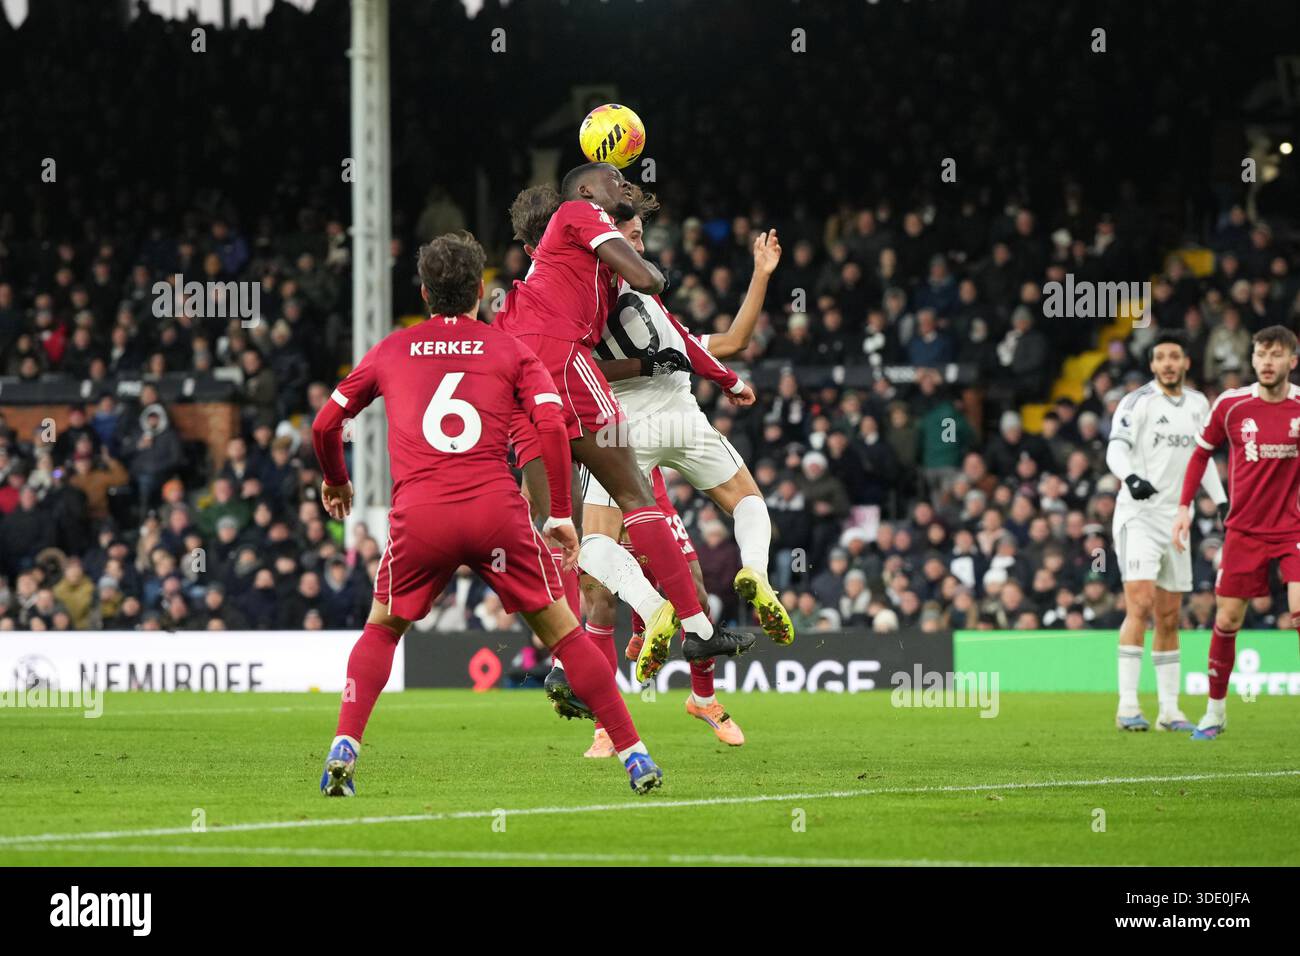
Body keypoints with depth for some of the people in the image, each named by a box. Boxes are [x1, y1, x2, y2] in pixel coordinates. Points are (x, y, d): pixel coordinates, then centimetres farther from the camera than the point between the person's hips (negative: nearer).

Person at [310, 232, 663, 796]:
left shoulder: (391, 351, 19)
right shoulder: (509, 349, 14)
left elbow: (326, 423, 23)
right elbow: (552, 425, 0)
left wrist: (334, 480, 42)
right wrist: (560, 515, 4)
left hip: (418, 515, 1)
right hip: (496, 508, -1)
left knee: (381, 630, 21)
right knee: (562, 631, 9)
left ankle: (343, 751, 3)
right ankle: (634, 756, 5)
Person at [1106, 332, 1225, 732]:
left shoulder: (1198, 405, 13)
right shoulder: (1138, 402, -7)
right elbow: (1116, 449, -18)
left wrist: (1222, 502, 18)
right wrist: (1130, 477, -37)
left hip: (1175, 517, 6)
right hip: (1138, 514, -6)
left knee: (1169, 618, 9)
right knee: (1141, 605, -18)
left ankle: (1169, 710, 13)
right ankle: (1127, 707, -19)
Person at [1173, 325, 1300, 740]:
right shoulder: (1231, 405, -4)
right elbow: (1201, 452, 11)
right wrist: (1184, 506, 7)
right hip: (1244, 530, 1)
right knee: (1226, 620, 3)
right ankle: (1215, 710, 21)